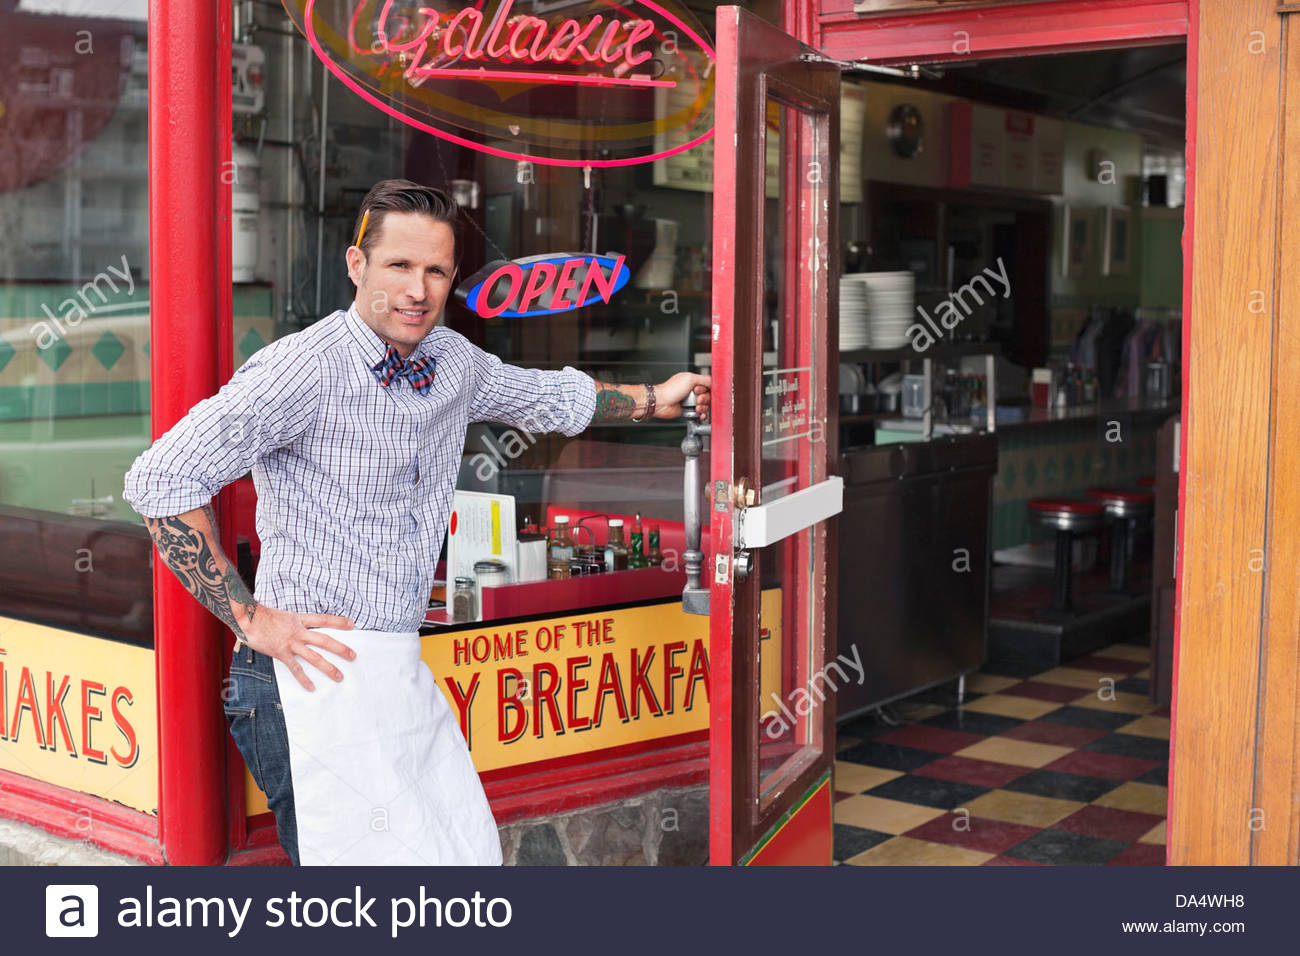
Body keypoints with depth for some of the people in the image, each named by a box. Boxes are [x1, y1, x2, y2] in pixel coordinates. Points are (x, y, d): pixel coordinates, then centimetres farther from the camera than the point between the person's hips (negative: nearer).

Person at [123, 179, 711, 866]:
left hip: (401, 675, 8)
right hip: (313, 675, -8)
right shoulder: (306, 368, -13)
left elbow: (551, 397, 31)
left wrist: (653, 399, 37)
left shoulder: (453, 361, 10)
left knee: (471, 851, 6)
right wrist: (250, 619, -15)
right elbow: (161, 480, -16)